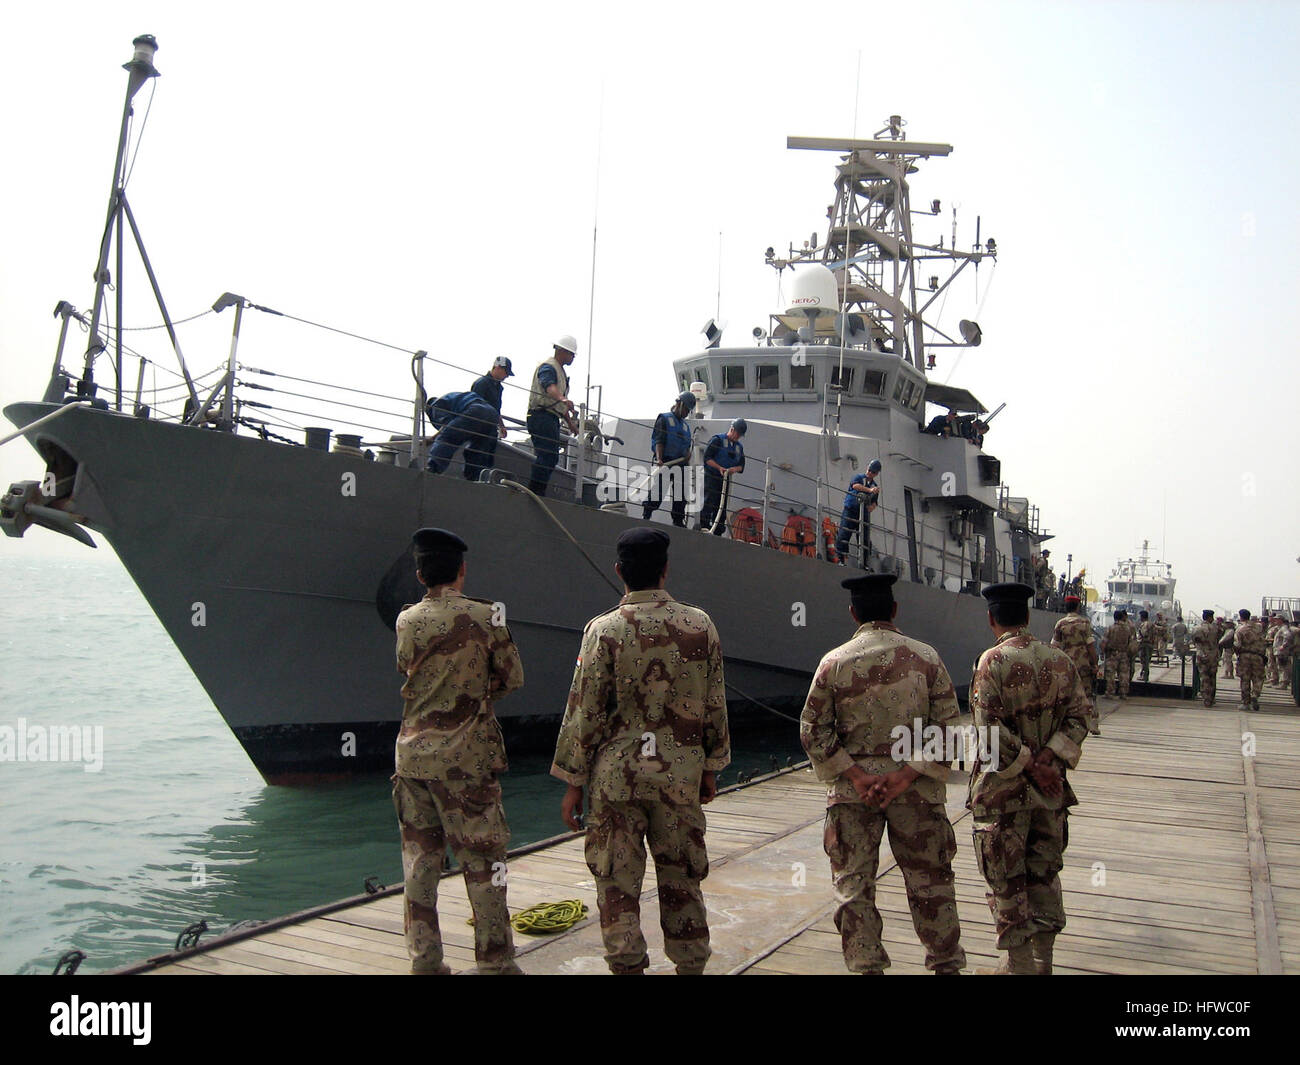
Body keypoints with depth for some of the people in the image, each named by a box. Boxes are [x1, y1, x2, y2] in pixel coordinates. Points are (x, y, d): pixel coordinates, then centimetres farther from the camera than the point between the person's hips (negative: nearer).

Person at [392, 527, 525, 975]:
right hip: (466, 756, -3)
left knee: (419, 857, 11)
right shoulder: (485, 617, -7)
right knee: (482, 859, 4)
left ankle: (424, 959, 17)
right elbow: (512, 678, -1)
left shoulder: (407, 621, 3)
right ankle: (494, 961, 11)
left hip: (413, 753, 4)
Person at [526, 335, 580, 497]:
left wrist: (570, 423, 31)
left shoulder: (560, 371, 26)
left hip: (552, 418, 10)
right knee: (547, 455, -18)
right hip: (541, 416, -10)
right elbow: (549, 386, -30)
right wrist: (562, 399, -48)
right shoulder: (548, 367, -7)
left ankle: (538, 492, 9)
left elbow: (562, 404, 32)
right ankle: (534, 491, -19)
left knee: (551, 457, 7)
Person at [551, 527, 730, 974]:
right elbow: (715, 706, 6)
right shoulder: (700, 625, 0)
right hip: (681, 773, 3)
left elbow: (584, 712, -8)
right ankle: (690, 966, 24)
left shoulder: (605, 630, -9)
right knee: (682, 879, 14)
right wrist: (710, 768, 17)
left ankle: (628, 967, 13)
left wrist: (574, 783, 0)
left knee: (617, 883, 8)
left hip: (616, 773, -3)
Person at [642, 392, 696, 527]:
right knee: (658, 490, -14)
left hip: (680, 463, 7)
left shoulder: (685, 425, 25)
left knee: (681, 493, 3)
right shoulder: (664, 419, 4)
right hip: (665, 462, -7)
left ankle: (678, 521, 8)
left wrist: (688, 453, 0)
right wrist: (659, 458, -23)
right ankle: (645, 516, -10)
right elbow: (659, 441, -8)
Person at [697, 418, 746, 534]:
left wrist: (735, 469, -8)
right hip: (712, 478, -6)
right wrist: (719, 468, -20)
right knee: (709, 503, -18)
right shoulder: (718, 439, -1)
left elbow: (741, 466, 16)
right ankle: (704, 527, -22)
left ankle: (717, 534, 6)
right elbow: (707, 457, -8)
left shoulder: (739, 447, 19)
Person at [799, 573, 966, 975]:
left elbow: (812, 730, -5)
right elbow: (947, 726, -6)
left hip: (851, 790, -1)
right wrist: (906, 774, -10)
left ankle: (865, 964, 14)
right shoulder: (926, 656, -2)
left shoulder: (834, 661, -3)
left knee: (853, 882, 9)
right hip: (916, 790, 1)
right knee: (929, 880, 13)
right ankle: (946, 962, 22)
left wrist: (855, 775, -8)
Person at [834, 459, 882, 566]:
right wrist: (869, 490, -23)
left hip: (864, 514, 4)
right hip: (850, 510, -4)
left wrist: (871, 507, -10)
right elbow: (855, 485, -16)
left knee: (865, 540, 0)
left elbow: (874, 503, 14)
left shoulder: (875, 487, 19)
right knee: (844, 535, -12)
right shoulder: (859, 477, 8)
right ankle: (841, 559, -9)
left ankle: (864, 563, 5)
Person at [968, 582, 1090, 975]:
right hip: (1050, 788, 5)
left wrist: (1029, 765, -13)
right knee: (1044, 874, 17)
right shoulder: (1060, 661, 3)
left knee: (1007, 880, 6)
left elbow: (989, 728, -21)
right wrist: (1046, 761, -9)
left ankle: (1019, 964, 14)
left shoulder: (992, 661, -13)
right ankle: (1043, 961, 26)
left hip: (1003, 790, -5)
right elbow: (1078, 718, -1)